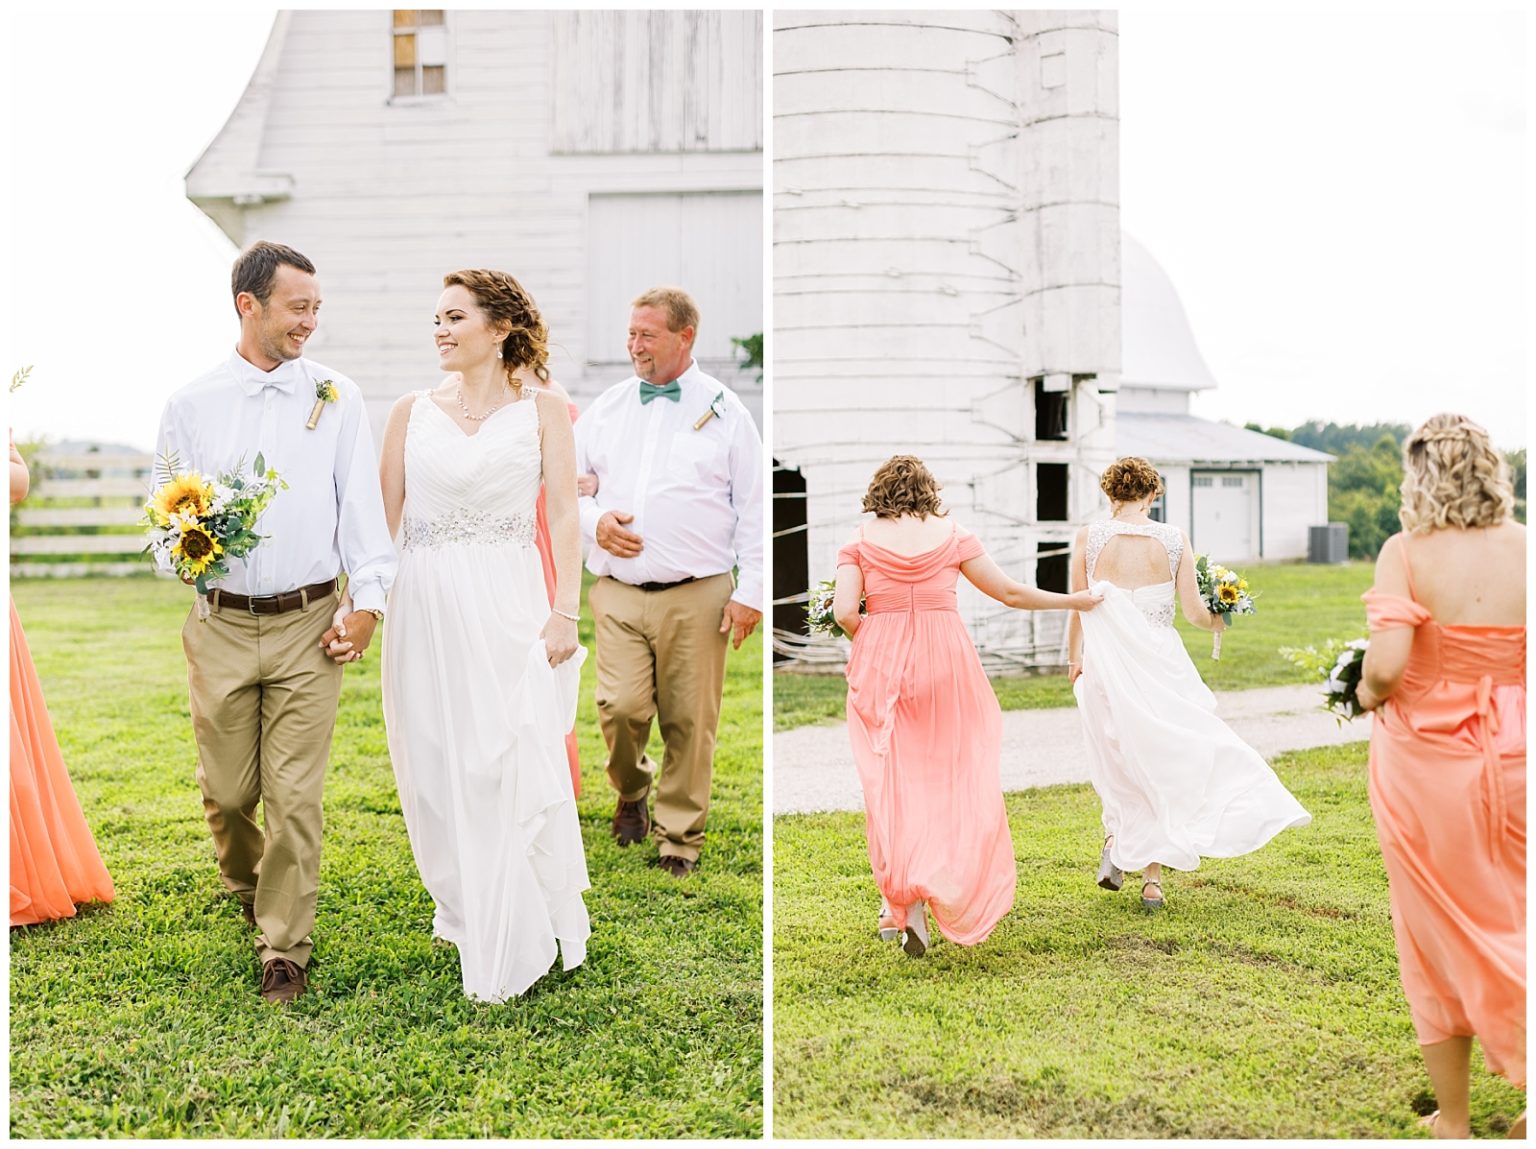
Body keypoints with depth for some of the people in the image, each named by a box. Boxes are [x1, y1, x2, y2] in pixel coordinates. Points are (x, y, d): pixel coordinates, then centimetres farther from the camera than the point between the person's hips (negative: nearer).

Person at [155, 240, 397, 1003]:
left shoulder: (336, 397, 3)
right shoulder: (190, 404, 5)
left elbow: (361, 502, 2)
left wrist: (367, 601, -4)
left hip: (309, 625, -1)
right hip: (220, 623, 1)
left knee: (295, 795, -1)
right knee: (226, 790, 10)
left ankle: (285, 949, 14)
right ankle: (249, 887, 42)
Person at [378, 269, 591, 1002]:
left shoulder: (543, 406, 3)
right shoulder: (412, 411, 9)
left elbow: (564, 516, -2)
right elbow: (383, 518, 9)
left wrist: (564, 612, -10)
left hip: (508, 603, -3)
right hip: (426, 606, 3)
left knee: (517, 770, -3)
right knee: (437, 770, 8)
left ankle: (519, 947, 11)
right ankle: (462, 910, 29)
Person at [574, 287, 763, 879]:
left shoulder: (723, 410, 4)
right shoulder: (607, 407, 12)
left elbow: (755, 507, 3)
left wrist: (750, 592, -3)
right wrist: (595, 521, -2)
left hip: (696, 597, -2)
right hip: (617, 592, 2)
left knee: (689, 722, 1)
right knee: (621, 707, -8)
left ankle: (679, 839, 18)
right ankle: (631, 790, 24)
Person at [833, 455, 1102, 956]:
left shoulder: (860, 541, 4)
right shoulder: (952, 534, 5)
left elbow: (844, 612, -8)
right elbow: (1011, 593, 8)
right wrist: (1072, 601, 21)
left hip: (879, 665, 0)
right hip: (945, 658, 0)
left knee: (890, 781, 8)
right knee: (950, 775, 10)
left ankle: (898, 899, 4)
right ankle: (922, 894, 3)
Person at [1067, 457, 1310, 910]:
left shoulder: (1089, 538, -4)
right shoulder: (1173, 539, -3)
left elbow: (1077, 611, -1)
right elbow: (1193, 612, -2)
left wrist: (1074, 660, 12)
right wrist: (1216, 621, 19)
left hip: (1106, 661, 0)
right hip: (1159, 662, 0)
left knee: (1117, 760, 22)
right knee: (1160, 762, 10)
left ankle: (1115, 838, 6)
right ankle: (1152, 878, 12)